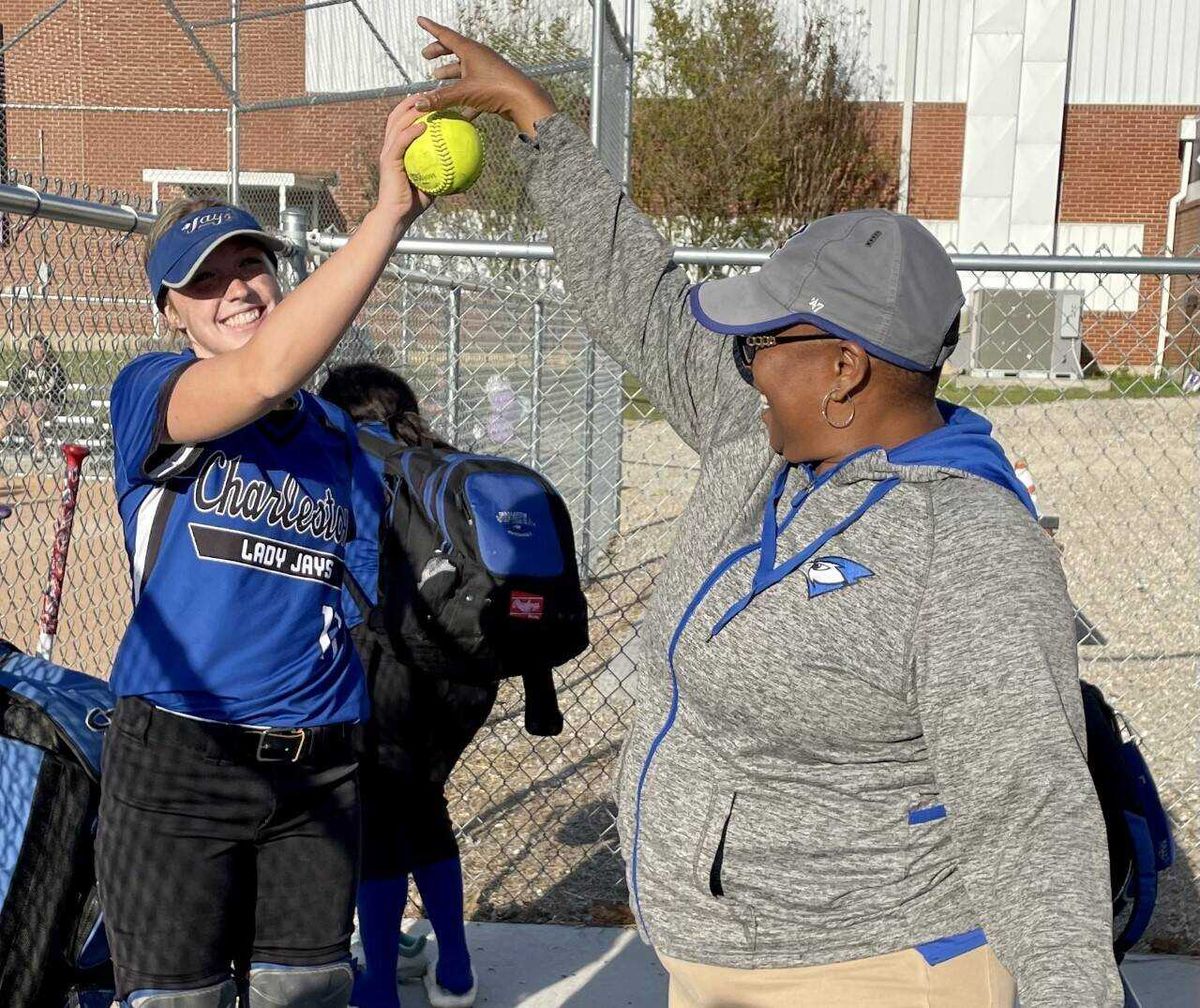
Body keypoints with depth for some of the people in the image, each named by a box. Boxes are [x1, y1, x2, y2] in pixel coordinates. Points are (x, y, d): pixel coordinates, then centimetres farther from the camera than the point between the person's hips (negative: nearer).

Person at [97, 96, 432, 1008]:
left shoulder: (335, 432, 12)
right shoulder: (149, 391, -5)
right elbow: (262, 375, -27)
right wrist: (389, 214, -31)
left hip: (319, 769, 5)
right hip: (176, 762, -4)